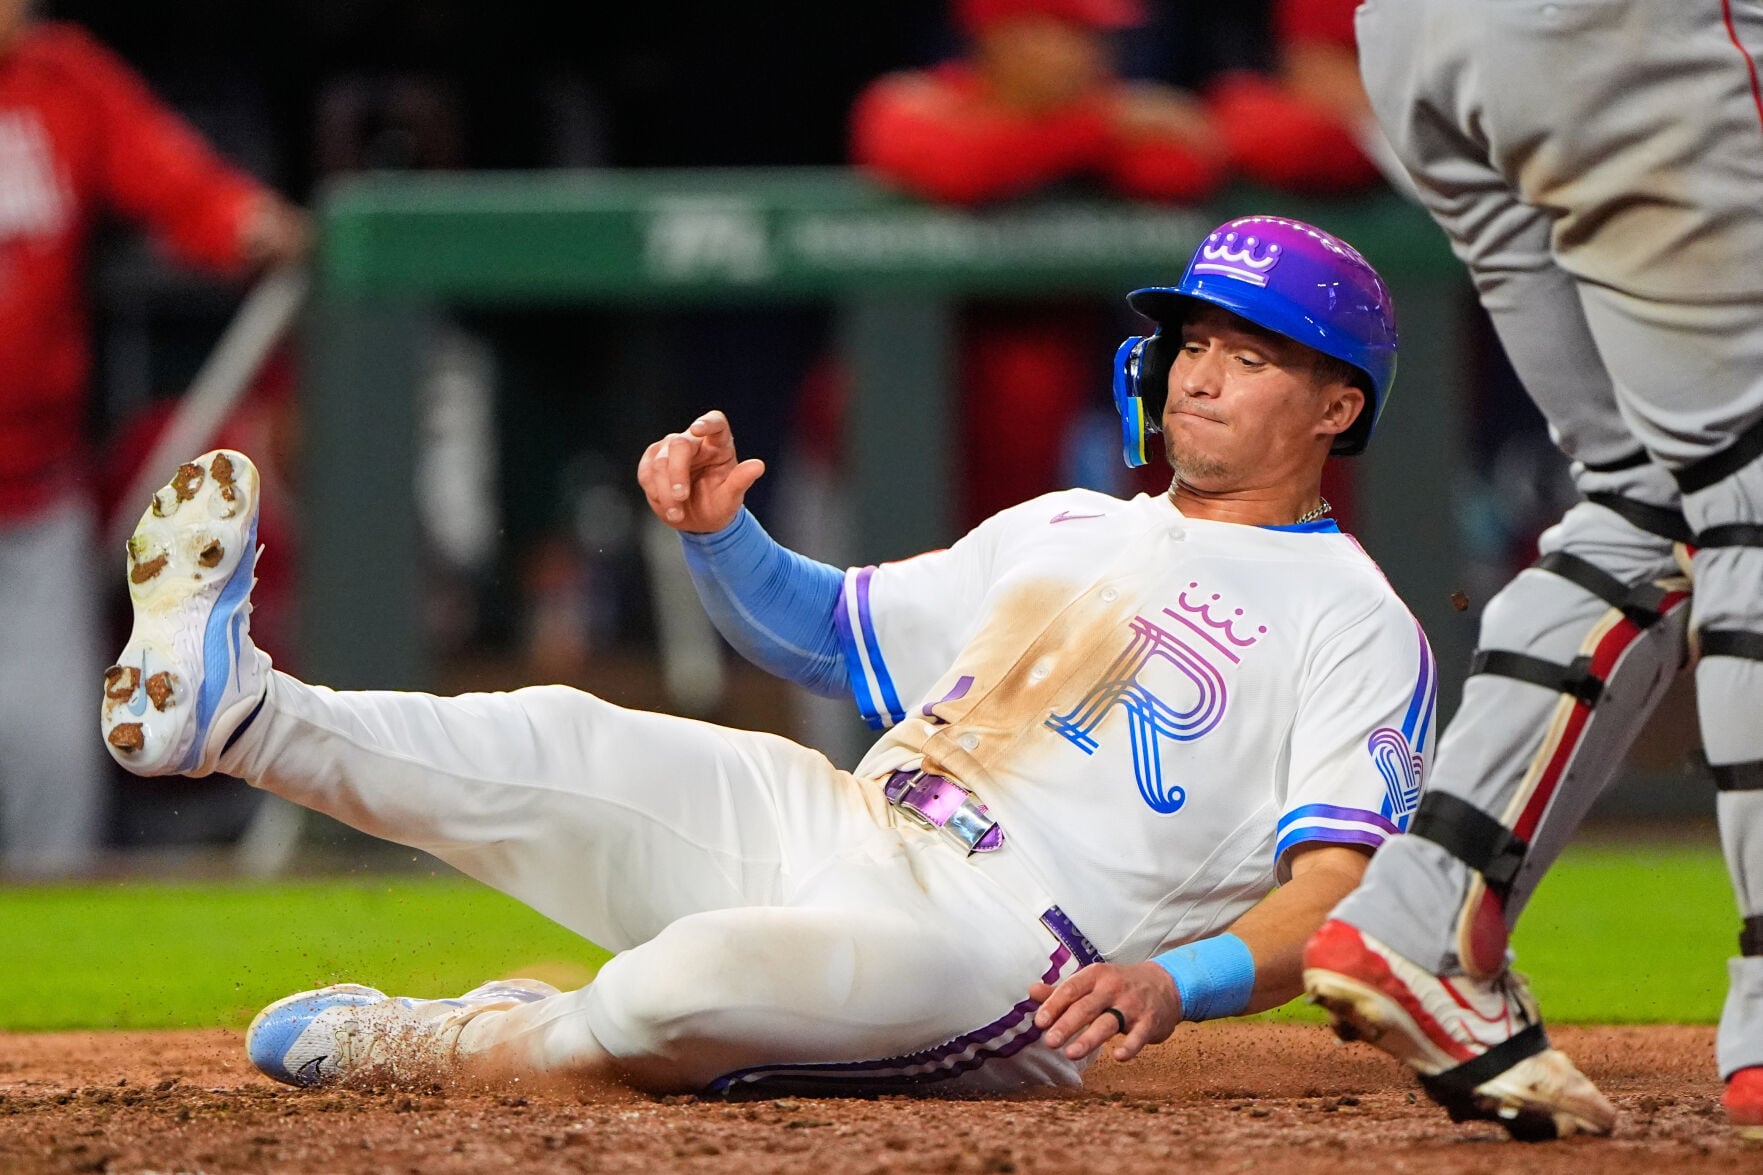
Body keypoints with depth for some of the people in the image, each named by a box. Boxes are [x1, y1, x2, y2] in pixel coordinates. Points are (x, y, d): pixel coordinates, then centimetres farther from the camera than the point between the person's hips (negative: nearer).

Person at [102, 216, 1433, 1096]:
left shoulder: (1355, 625, 1)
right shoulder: (1064, 531, 25)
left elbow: (1339, 902, -12)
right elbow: (820, 629, 31)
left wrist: (1175, 983, -32)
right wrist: (720, 529, 8)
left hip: (1013, 954, -7)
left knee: (689, 980, -33)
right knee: (560, 744, -16)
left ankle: (425, 1051, -10)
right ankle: (227, 707, -18)